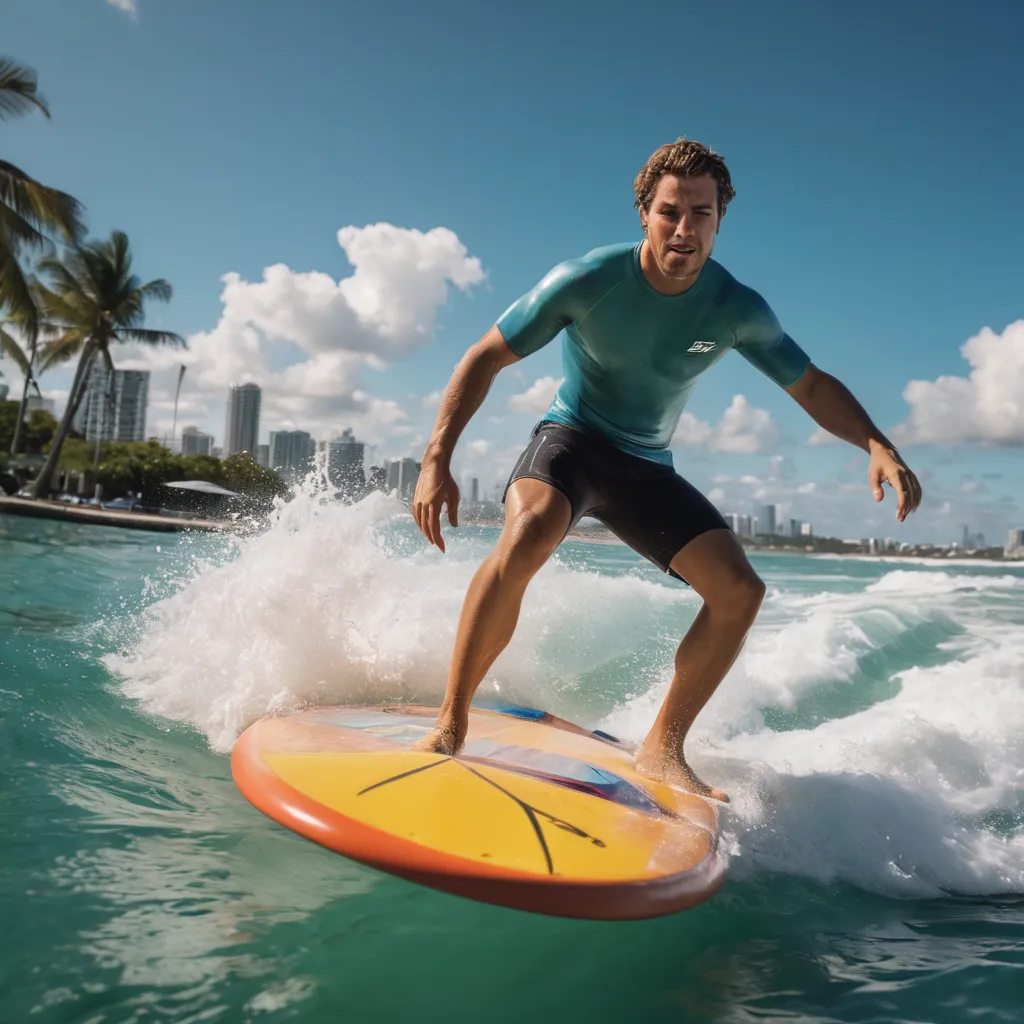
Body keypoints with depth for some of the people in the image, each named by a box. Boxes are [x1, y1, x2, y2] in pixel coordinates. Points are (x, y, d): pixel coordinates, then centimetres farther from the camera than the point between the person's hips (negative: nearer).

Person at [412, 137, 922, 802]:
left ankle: (662, 750, 2)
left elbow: (811, 385, 2)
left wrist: (877, 444, -18)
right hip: (570, 441, -4)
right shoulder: (587, 280, -17)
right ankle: (451, 724, -24)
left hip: (647, 469, 4)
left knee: (740, 589, -12)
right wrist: (437, 460, -22)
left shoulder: (737, 309, -9)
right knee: (529, 534, -38)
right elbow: (486, 358, -12)